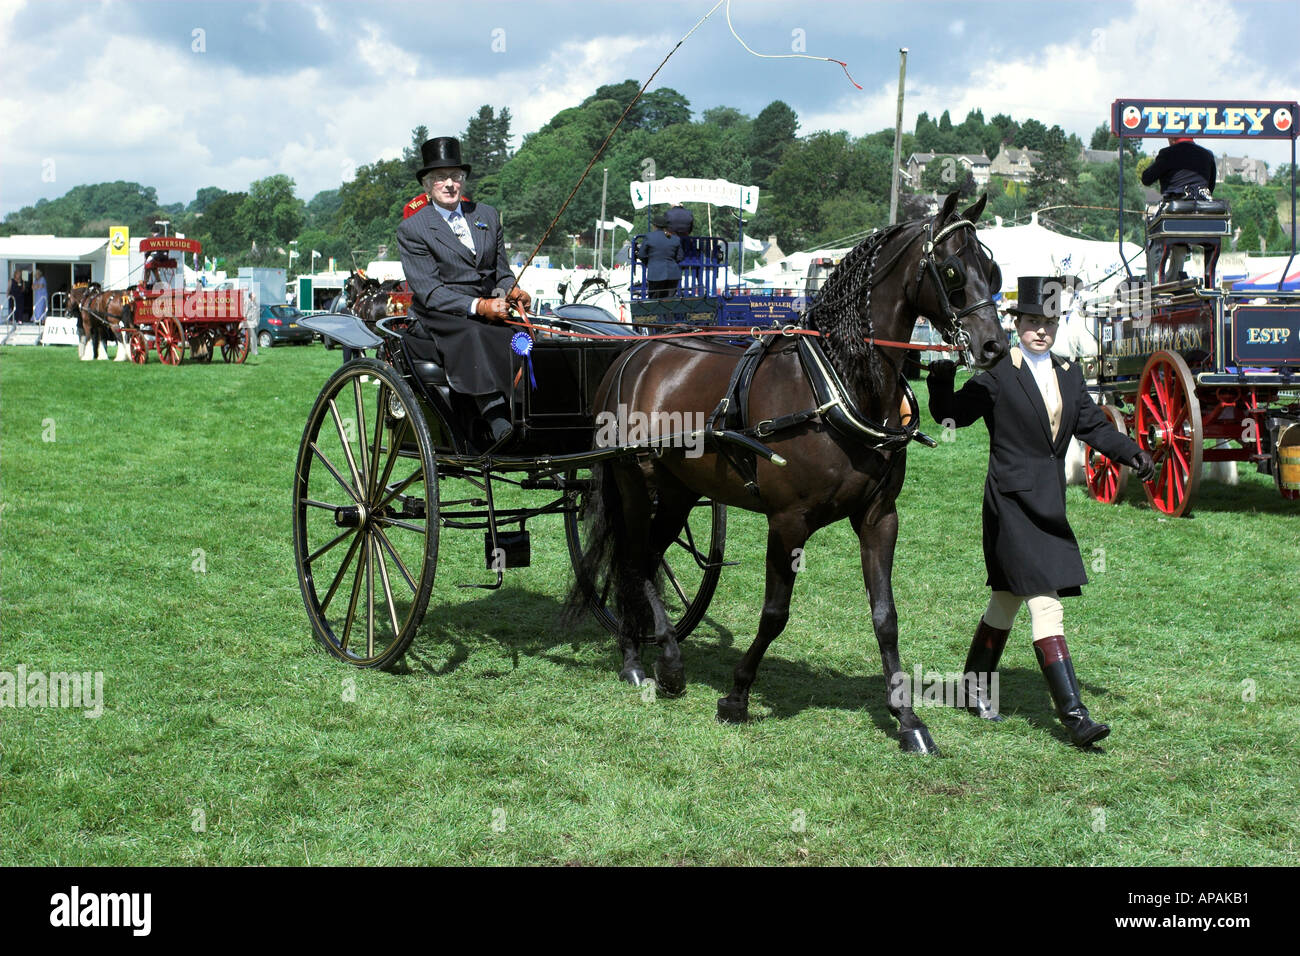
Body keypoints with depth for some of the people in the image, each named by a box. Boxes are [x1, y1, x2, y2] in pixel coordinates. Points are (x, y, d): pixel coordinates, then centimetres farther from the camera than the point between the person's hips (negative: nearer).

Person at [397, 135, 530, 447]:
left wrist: (510, 291, -5)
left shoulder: (488, 216, 17)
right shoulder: (412, 229, 1)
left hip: (490, 315, 5)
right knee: (471, 336, -38)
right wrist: (477, 306, -23)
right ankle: (496, 422, -49)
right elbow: (429, 292, -9)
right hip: (435, 322, -5)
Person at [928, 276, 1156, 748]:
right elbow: (951, 415, -5)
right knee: (1045, 603, -13)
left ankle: (975, 686, 35)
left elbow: (1094, 426, 11)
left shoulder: (1068, 375, 11)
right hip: (1012, 502, -7)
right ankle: (1073, 714, -15)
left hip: (1049, 504, 7)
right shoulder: (997, 376, -7)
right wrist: (940, 381, -23)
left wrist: (1132, 452, -4)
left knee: (1007, 601, 18)